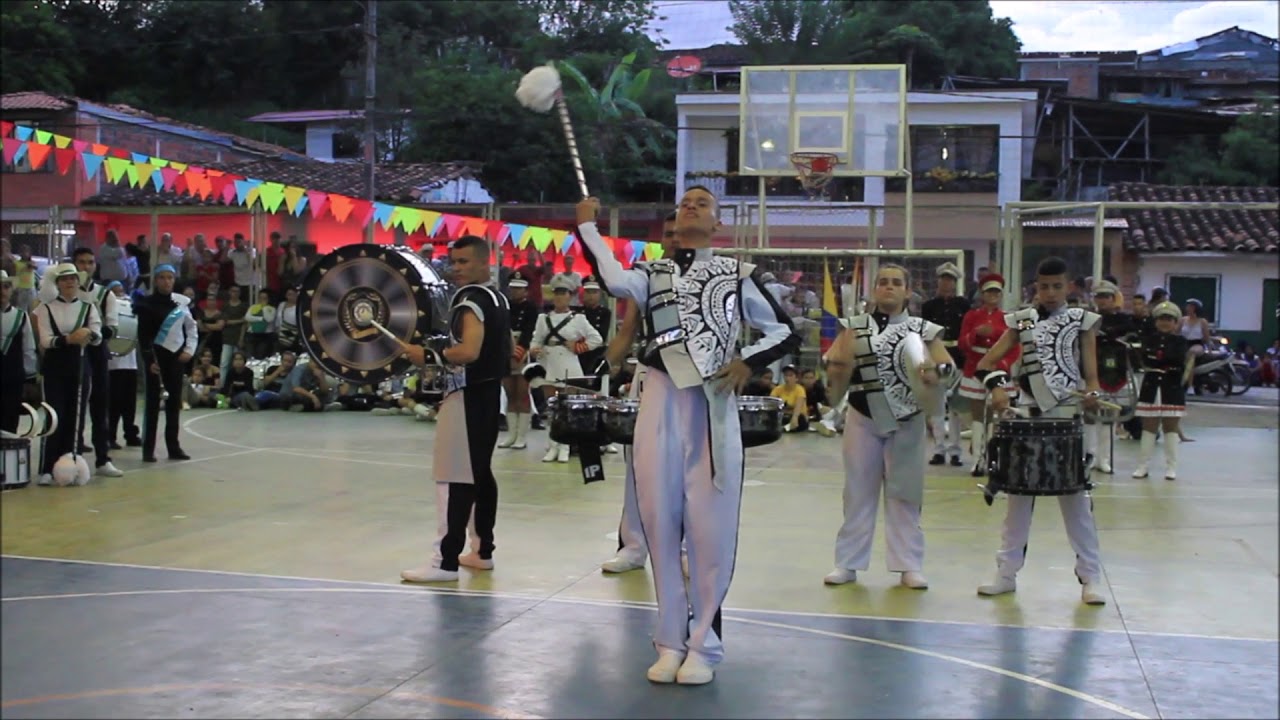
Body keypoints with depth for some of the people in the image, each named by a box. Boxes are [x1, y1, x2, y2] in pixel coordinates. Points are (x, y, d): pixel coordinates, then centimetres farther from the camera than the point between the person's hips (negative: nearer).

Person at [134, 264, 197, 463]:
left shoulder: (182, 301, 5)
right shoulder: (147, 304, -6)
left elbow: (191, 328, 13)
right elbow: (143, 335, -7)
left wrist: (189, 350, 0)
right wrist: (149, 360, -14)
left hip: (176, 355, 4)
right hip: (155, 356, -4)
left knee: (174, 401, 8)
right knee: (152, 401, -2)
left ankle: (173, 446, 14)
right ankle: (148, 448, 0)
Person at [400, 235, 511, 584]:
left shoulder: (470, 299, -16)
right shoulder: (497, 299, 15)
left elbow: (468, 352, -28)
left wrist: (428, 354, -20)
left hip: (468, 396, -10)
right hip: (489, 392, 10)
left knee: (455, 477, -11)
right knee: (480, 472, 17)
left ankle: (446, 561, -12)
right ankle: (483, 550, 25)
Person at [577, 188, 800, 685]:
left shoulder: (737, 273, 9)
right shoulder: (651, 272, 11)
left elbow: (786, 332, 10)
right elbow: (613, 282, -12)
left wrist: (748, 363, -6)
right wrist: (587, 226, -13)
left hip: (712, 403, -1)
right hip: (661, 400, 2)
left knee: (709, 527, -1)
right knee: (661, 523, 6)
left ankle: (704, 646, 11)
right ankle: (671, 641, 18)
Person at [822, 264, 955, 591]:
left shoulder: (924, 329, 2)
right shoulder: (854, 327, 3)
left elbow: (946, 368, -2)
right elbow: (835, 379, 1)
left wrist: (934, 374, -24)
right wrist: (843, 356, -20)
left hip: (907, 422, 0)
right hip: (863, 419, 1)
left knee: (905, 493, 5)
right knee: (858, 491, 7)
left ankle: (909, 565, 13)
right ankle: (848, 562, 15)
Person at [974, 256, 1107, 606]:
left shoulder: (1082, 321, 3)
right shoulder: (1022, 321, 7)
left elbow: (1091, 373, 1)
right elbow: (985, 364, 2)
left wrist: (1092, 394, -20)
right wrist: (997, 387, -18)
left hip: (1069, 417, -2)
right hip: (1027, 416, 3)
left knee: (1075, 496, -1)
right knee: (1019, 494, 9)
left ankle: (1090, 577, 6)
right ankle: (1007, 572, 18)